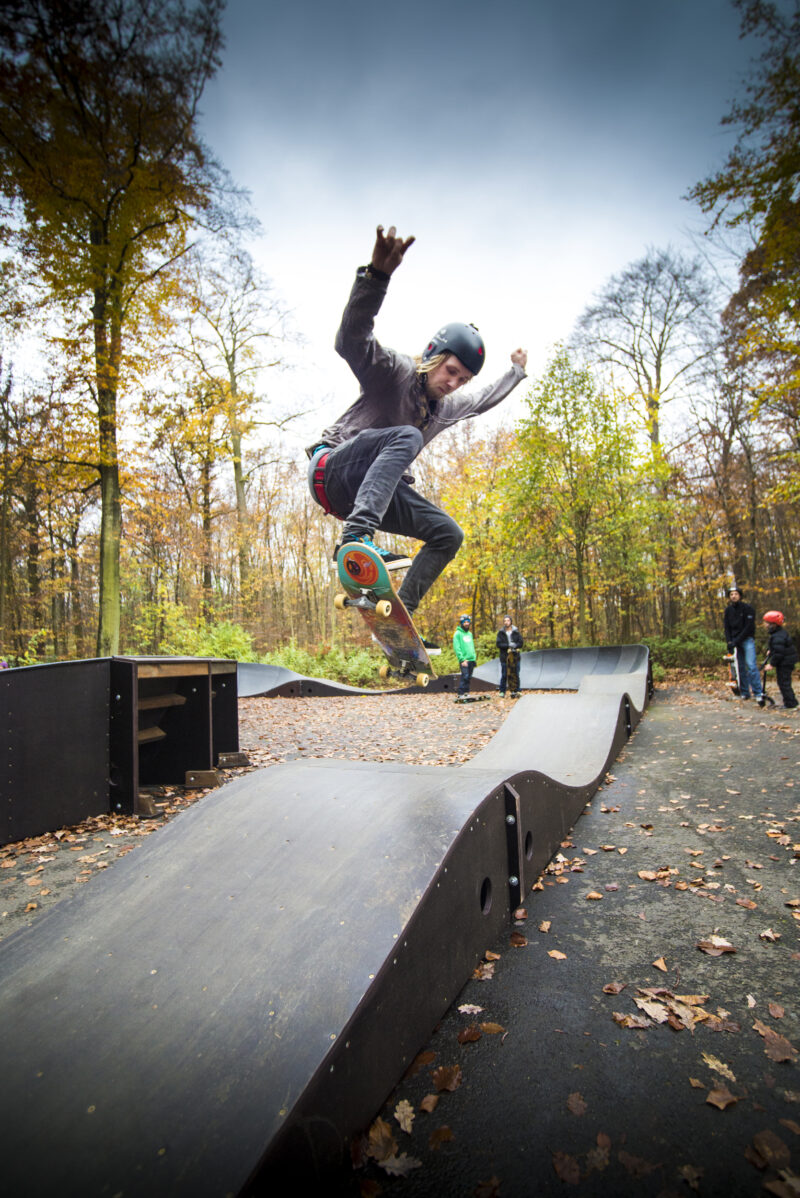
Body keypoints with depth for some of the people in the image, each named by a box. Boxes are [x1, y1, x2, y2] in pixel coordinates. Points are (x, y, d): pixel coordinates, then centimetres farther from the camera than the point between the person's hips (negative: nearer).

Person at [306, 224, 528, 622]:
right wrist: (377, 273, -43)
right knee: (406, 436, -34)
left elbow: (483, 400, 37)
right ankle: (357, 534, -49)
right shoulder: (394, 371, -8)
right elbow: (351, 340, -28)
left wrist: (516, 371, 47)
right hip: (331, 468, -7)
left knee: (448, 535, -4)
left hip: (375, 487, 8)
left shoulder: (447, 407, 14)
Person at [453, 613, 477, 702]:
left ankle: (466, 693, 13)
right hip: (464, 660, -7)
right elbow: (456, 648, -11)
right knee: (465, 676, -16)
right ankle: (460, 694, -14)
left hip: (471, 659, 7)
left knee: (469, 677, 7)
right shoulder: (457, 633, -4)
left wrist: (474, 657, 13)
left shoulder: (470, 633, 19)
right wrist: (462, 659, -17)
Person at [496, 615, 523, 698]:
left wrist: (515, 645, -16)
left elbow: (520, 643, 4)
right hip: (504, 657, -1)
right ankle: (502, 692, 6)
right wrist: (508, 645, -16)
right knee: (504, 675, -1)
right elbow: (499, 644, -4)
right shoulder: (501, 633, 5)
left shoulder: (516, 632, 7)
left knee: (515, 675, 2)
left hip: (515, 657, 1)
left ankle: (515, 691, 10)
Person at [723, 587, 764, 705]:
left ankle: (758, 694, -15)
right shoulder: (728, 610, 8)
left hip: (747, 640, -5)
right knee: (740, 667, 5)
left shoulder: (747, 608, -7)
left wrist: (736, 641, -17)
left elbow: (748, 627, -12)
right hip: (735, 641, 5)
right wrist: (729, 642, -6)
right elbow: (727, 628, 8)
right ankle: (745, 693, 11)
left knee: (751, 665, -15)